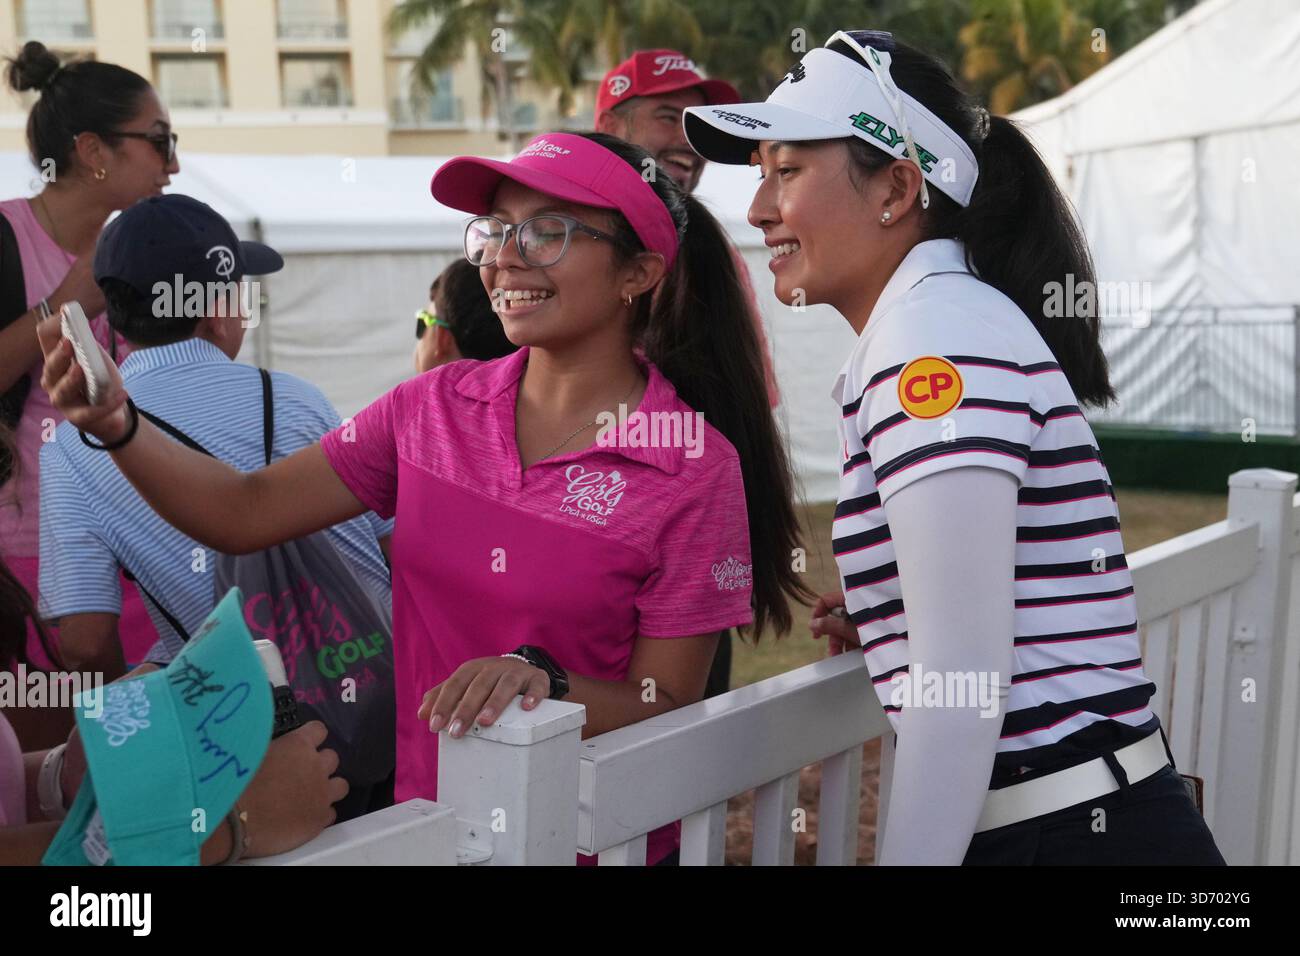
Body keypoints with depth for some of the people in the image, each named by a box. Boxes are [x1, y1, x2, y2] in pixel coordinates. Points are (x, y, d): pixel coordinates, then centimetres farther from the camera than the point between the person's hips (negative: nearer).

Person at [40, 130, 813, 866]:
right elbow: (244, 514, -6)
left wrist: (543, 680, -32)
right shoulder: (434, 407, -3)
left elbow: (668, 712, -14)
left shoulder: (696, 470, -17)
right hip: (426, 823, 4)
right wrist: (117, 424, -21)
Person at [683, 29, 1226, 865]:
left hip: (1068, 835, -9)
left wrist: (908, 854, -19)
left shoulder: (935, 329, -16)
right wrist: (881, 624, 12)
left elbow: (963, 686, -22)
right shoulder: (956, 316, 14)